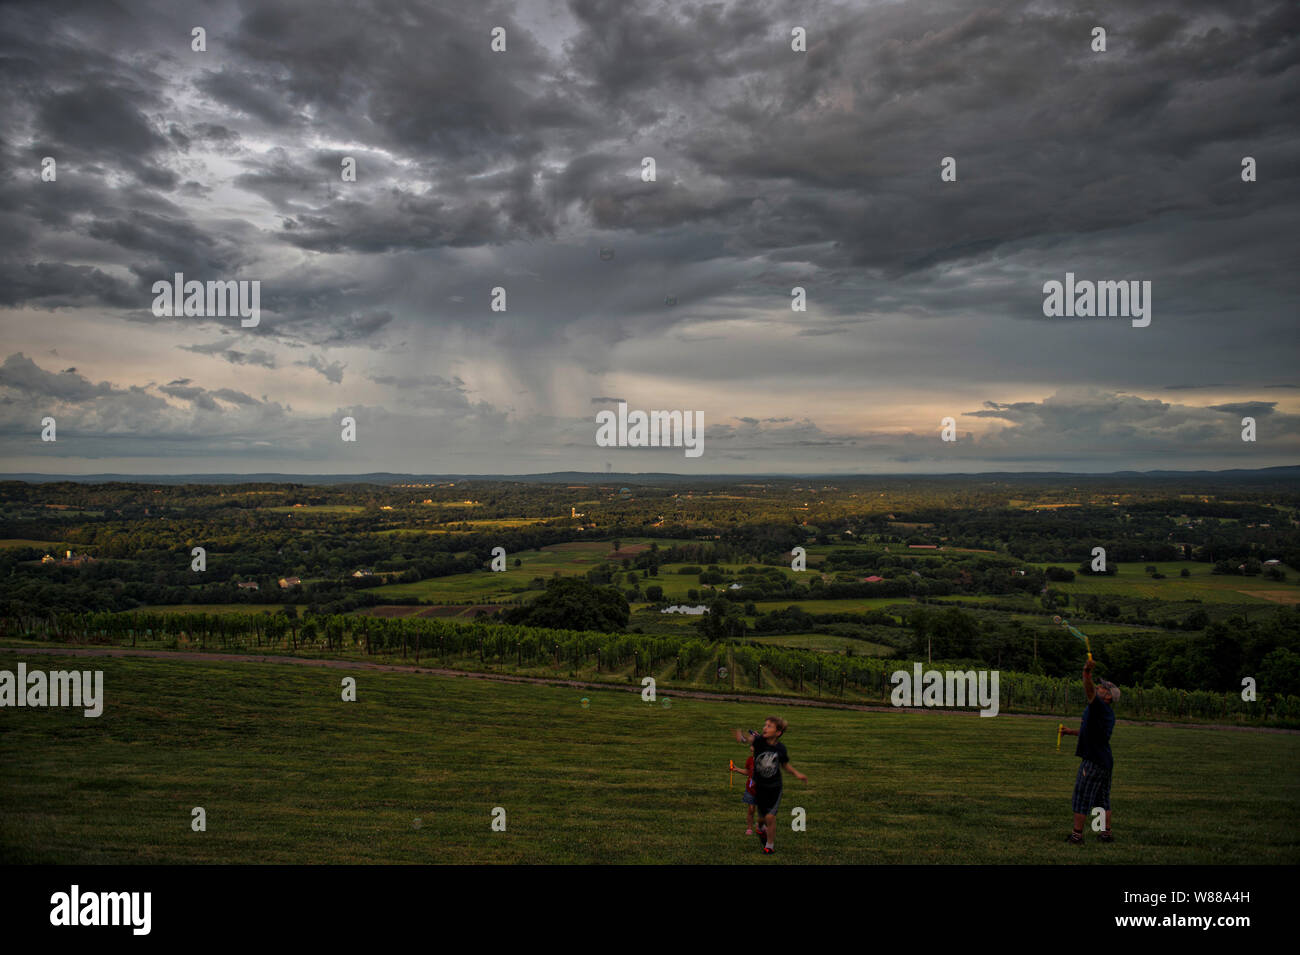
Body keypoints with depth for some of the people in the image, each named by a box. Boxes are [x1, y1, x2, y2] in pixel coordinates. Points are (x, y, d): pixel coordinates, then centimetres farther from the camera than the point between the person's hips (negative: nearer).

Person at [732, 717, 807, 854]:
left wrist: (796, 773, -1)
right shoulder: (759, 740, -18)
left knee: (770, 817, -10)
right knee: (762, 817, 15)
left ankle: (770, 844, 14)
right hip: (759, 786, 0)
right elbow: (751, 738, -40)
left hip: (774, 787, 0)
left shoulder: (780, 747, -12)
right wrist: (743, 737, -61)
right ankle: (761, 827, 53)